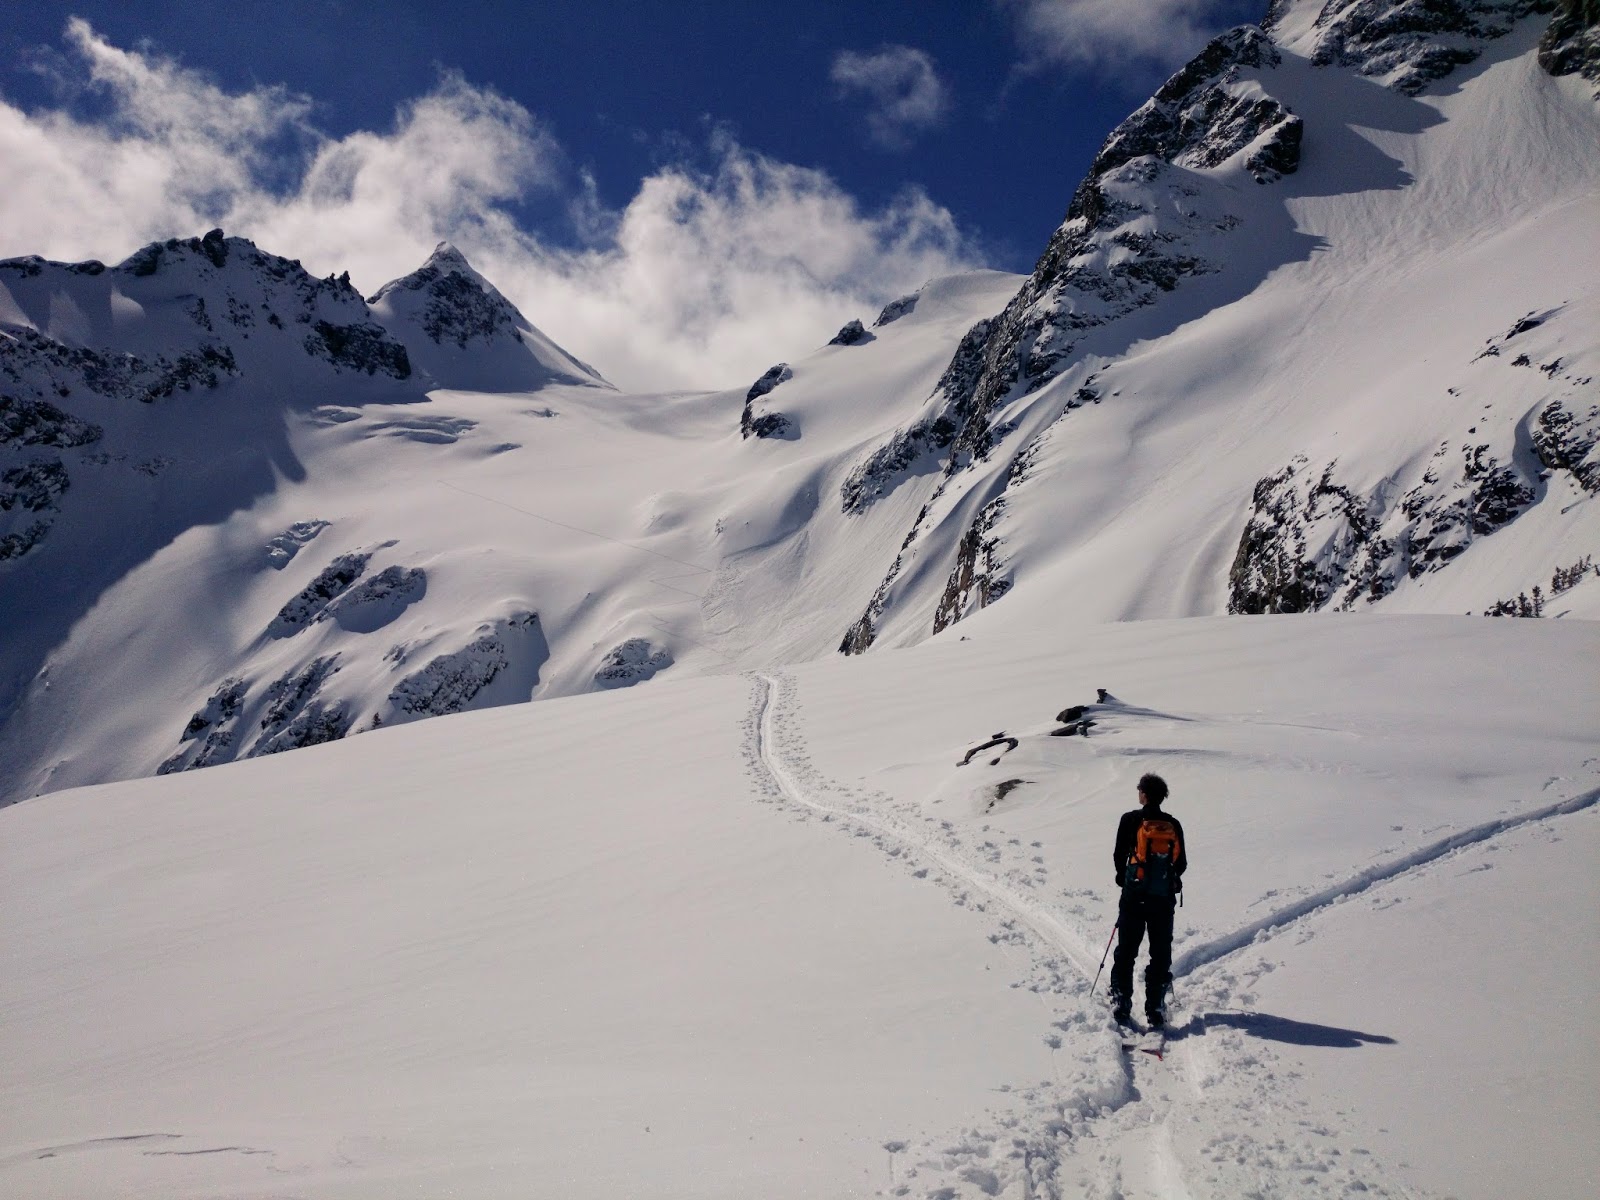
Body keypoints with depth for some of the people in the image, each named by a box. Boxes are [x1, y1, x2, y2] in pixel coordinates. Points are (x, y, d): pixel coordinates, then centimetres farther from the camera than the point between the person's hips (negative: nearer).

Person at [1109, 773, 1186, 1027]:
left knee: (1126, 950, 7)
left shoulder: (1130, 820, -6)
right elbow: (1181, 863, 5)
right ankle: (1156, 1008, 5)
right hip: (1164, 898, 2)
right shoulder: (1173, 825, 2)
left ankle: (1121, 1002, 4)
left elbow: (1119, 855, -4)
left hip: (1134, 895, -2)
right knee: (1161, 954, 8)